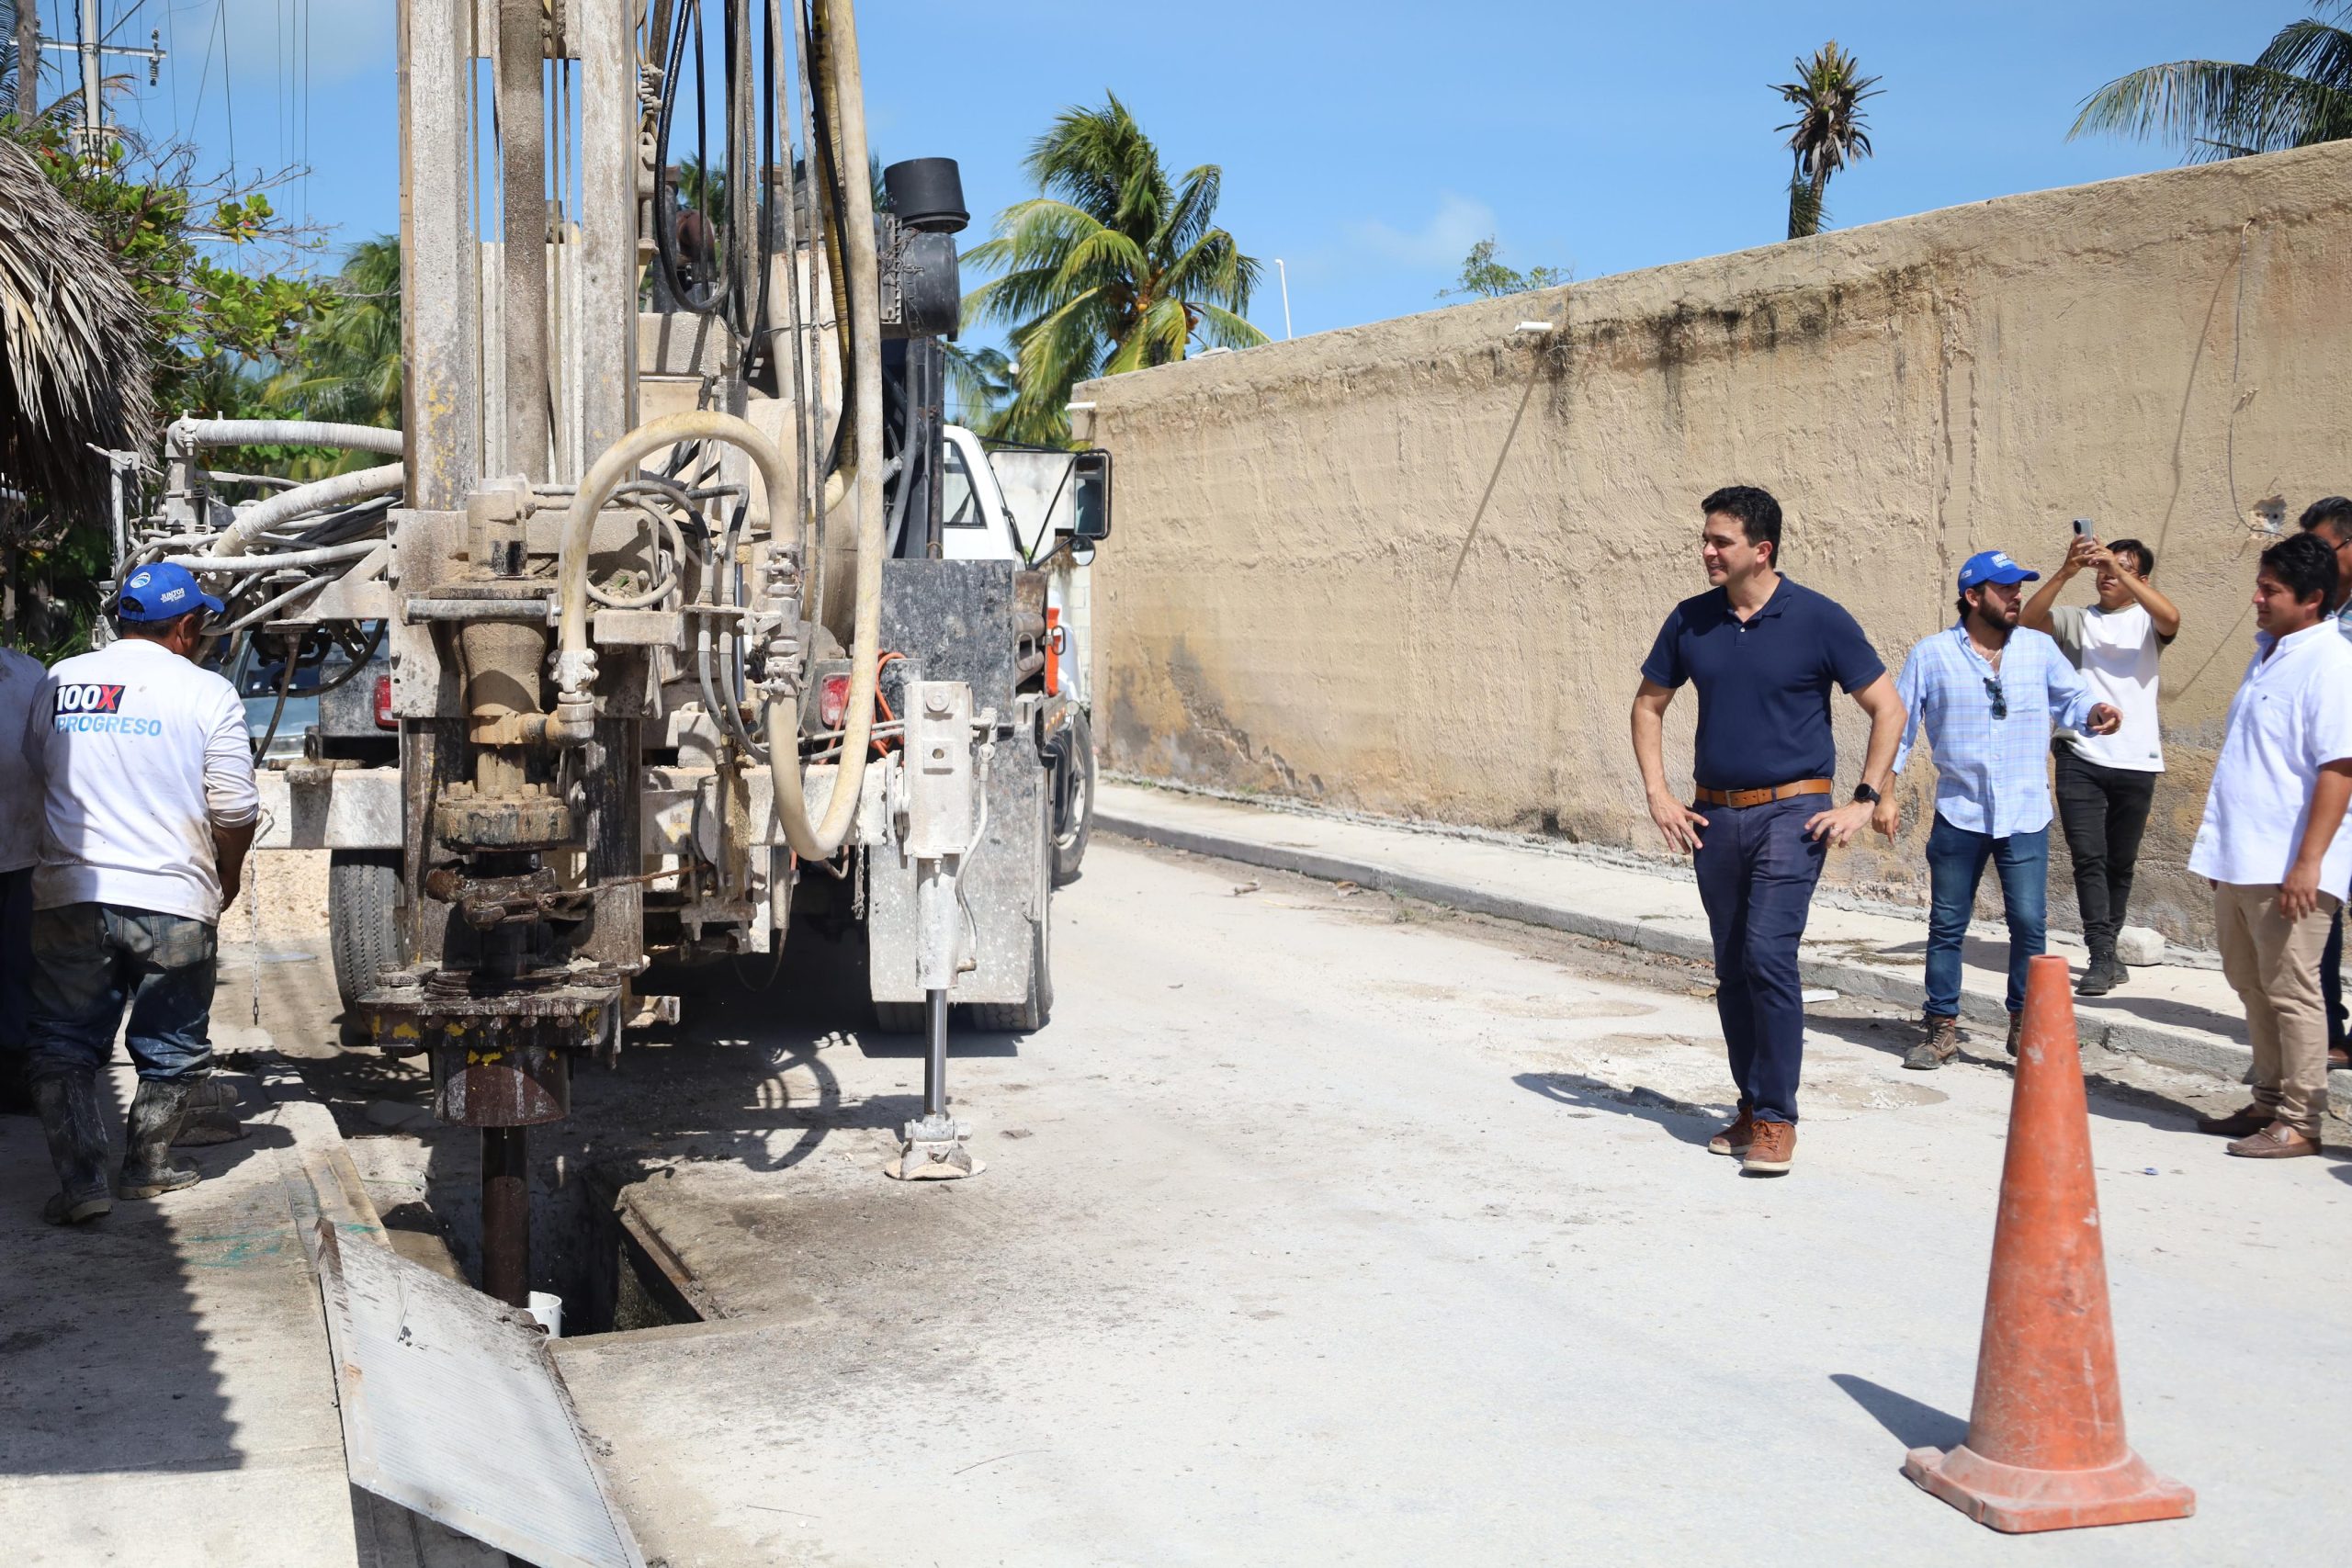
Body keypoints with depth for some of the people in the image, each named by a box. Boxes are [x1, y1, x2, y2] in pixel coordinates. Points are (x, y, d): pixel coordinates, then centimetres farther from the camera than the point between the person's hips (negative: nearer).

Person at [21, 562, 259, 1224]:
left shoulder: (59, 682, 7)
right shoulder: (206, 693, -5)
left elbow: (36, 772, 18)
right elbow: (235, 810, -6)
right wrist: (227, 879, 13)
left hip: (68, 897, 3)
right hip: (174, 902, -3)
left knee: (64, 1044, 8)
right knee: (173, 1050, 13)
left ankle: (79, 1176, -2)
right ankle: (146, 1167, 22)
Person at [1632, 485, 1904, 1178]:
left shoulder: (1818, 620, -6)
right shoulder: (1691, 621, 5)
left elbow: (1887, 709, -1)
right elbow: (1648, 705, 17)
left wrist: (1864, 802, -6)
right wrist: (1659, 796, 7)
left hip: (1791, 813, -5)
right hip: (1714, 819, 5)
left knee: (1769, 953, -16)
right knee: (1732, 969, 10)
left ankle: (1776, 1119, -8)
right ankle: (1751, 1107, 22)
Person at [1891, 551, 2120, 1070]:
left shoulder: (2039, 648, 5)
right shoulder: (1932, 654, 0)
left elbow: (2070, 698, 9)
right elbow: (1900, 721, 3)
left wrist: (2096, 713, -15)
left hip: (2025, 815, 1)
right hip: (1958, 814, -1)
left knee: (2029, 922, -4)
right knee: (1947, 925, 7)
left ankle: (2025, 1025, 11)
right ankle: (1942, 1027, 18)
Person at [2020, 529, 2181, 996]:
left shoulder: (2146, 622, 7)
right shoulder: (2073, 619, 9)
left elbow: (2171, 618, -17)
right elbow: (2027, 621, -9)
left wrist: (2119, 568, -21)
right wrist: (2066, 572, -20)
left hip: (2135, 761, 0)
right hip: (2080, 757, 0)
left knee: (2121, 863, 10)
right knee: (2088, 857, -10)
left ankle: (2104, 953, 22)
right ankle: (2103, 957, -11)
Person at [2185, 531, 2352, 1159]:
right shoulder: (2268, 653, 14)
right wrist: (2215, 837, 23)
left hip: (2287, 866, -9)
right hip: (2240, 859, 9)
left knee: (2289, 991, -2)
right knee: (2252, 986, 15)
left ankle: (2299, 1122, 6)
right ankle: (2269, 1103, 26)